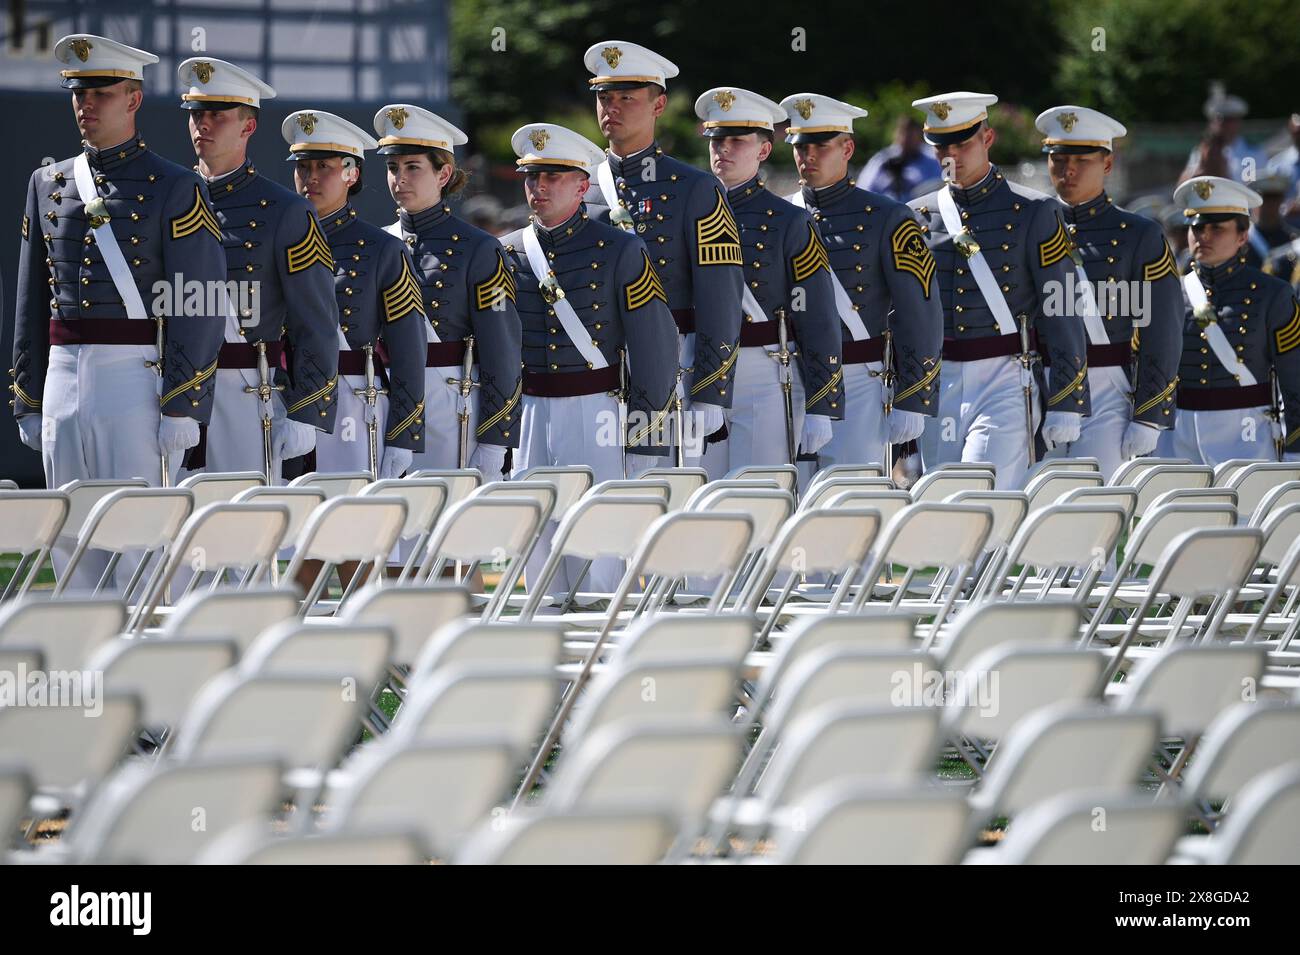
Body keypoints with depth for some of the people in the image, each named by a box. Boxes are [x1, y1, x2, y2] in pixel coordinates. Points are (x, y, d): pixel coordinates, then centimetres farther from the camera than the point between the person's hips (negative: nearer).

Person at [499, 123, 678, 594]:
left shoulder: (618, 251, -2)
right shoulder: (507, 253, 8)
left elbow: (656, 344, -3)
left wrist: (645, 437, -6)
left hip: (595, 413, -4)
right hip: (528, 414, 4)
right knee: (535, 545, 5)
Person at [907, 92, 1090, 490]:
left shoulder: (1033, 213, 0)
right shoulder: (919, 217, 11)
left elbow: (1063, 314, -3)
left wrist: (1066, 406, -8)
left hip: (1005, 383, -4)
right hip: (936, 390, 5)